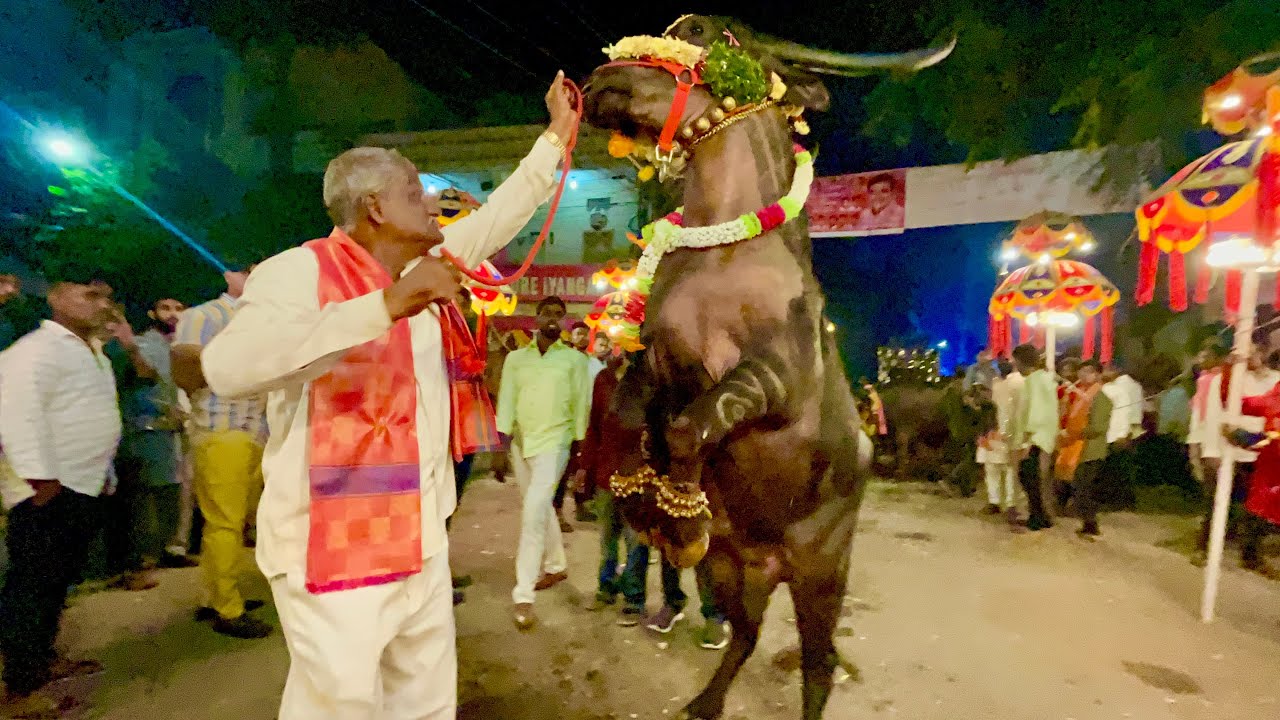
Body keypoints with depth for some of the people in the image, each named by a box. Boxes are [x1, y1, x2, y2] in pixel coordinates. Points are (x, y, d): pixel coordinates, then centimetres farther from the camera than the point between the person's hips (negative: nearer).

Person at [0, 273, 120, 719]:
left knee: (58, 581, 17)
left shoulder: (94, 354, 18)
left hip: (82, 487, 9)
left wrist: (103, 475, 22)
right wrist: (40, 478, -25)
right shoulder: (37, 349, -12)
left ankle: (43, 659, 30)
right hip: (47, 490, -9)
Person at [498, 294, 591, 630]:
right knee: (541, 509, 16)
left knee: (534, 513, -13)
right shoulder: (515, 357, 9)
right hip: (520, 441, 4)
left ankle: (523, 595, -7)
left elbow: (580, 403, 1)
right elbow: (506, 400, 4)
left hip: (554, 441, -4)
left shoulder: (574, 358, 2)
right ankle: (556, 565, 37)